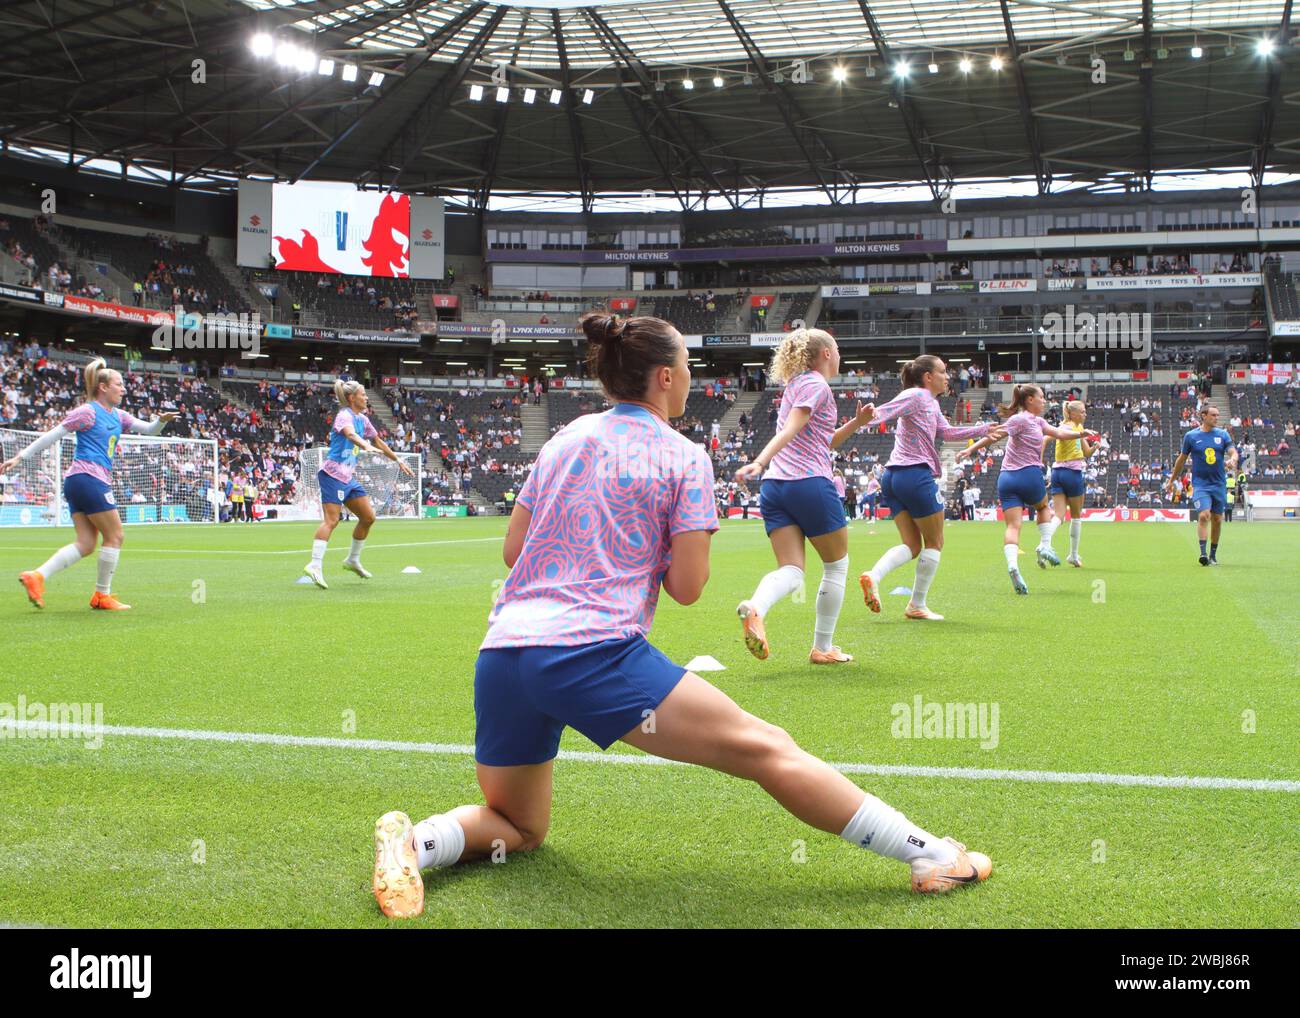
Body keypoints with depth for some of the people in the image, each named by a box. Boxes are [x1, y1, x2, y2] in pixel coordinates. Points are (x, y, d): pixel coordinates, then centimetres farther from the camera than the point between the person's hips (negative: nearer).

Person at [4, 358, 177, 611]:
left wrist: (161, 420, -4)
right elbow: (52, 435, -6)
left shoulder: (118, 416, 18)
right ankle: (102, 595, 5)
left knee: (86, 544, 3)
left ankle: (36, 576, -7)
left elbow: (149, 430, 19)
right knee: (114, 536, -2)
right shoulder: (88, 411, -6)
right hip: (89, 478, -9)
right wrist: (20, 457, -7)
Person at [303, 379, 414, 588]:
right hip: (333, 474, -9)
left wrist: (398, 461, 35)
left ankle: (353, 560, 23)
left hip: (349, 477, 9)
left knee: (368, 517, 9)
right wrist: (366, 446, -54)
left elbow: (378, 442, 29)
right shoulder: (344, 415, -12)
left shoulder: (363, 419, 15)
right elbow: (350, 433, -35)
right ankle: (315, 565, -25)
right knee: (331, 520, -18)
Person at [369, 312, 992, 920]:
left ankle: (412, 842, -7)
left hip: (502, 654, 6)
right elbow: (686, 587, -1)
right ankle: (929, 855, -3)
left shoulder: (563, 439, 17)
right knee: (766, 749, -1)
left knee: (518, 828, 23)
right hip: (595, 653, -5)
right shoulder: (683, 457, 4)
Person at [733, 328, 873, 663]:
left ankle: (754, 608, -35)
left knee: (791, 571, -3)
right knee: (836, 565, 11)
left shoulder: (796, 385, 24)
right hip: (811, 484, -8)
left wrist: (855, 423, 19)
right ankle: (822, 648, 14)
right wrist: (759, 462, -30)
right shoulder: (817, 385, -4)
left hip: (774, 486, 8)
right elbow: (790, 430, -19)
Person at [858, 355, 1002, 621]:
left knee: (912, 545, 8)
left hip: (893, 478, 9)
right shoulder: (916, 396, -8)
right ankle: (917, 606, 9)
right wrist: (872, 414, -44)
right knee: (934, 543, 6)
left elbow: (947, 433, 29)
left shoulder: (931, 404, 21)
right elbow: (886, 411, -22)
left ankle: (873, 576, -17)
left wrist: (984, 430, 31)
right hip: (916, 475, -9)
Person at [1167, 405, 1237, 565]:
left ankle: (1213, 554, 21)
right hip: (1200, 484, -3)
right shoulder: (1191, 436, 1)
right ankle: (1203, 552, -21)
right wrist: (1172, 480, 18)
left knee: (1217, 519, 7)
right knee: (1204, 515, -20)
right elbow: (1182, 459, 11)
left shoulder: (1222, 435, 6)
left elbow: (1233, 452, -1)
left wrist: (1232, 460, -26)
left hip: (1219, 484, 3)